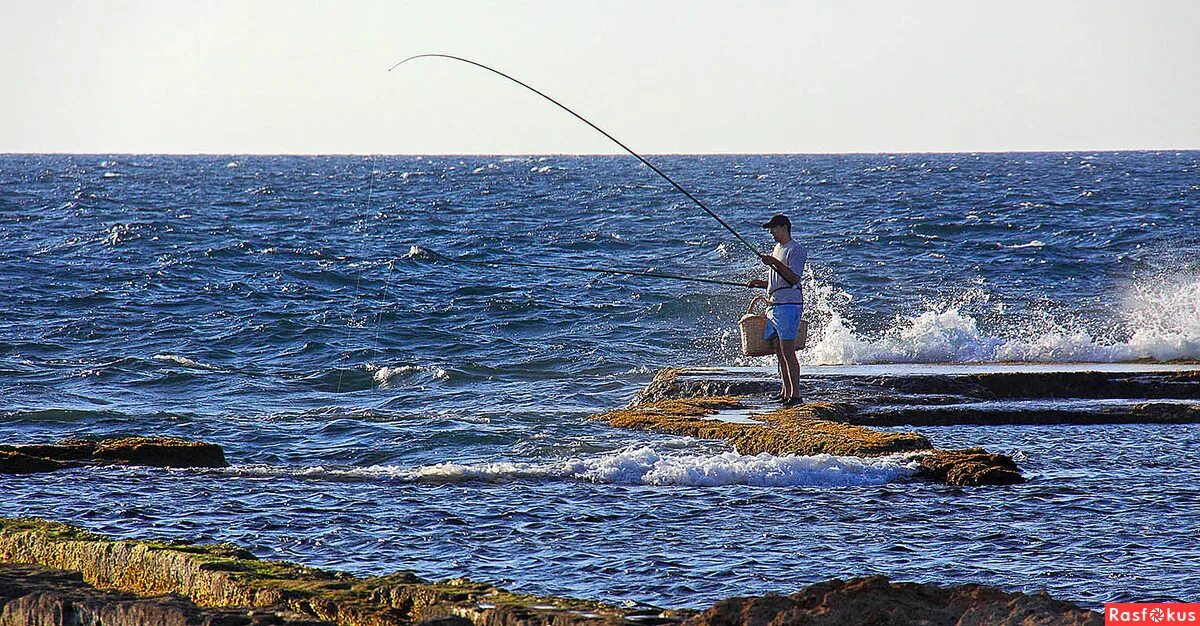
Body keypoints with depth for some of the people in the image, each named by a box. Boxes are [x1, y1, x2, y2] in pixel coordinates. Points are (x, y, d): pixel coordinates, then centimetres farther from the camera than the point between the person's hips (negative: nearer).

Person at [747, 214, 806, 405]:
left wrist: (775, 263, -24)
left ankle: (795, 394, -13)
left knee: (788, 351, -13)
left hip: (789, 304, -10)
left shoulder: (796, 250, -7)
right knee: (779, 352, 9)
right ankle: (785, 392, 13)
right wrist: (761, 283, 13)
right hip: (774, 304, 10)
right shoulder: (777, 249, 22)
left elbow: (793, 278, -18)